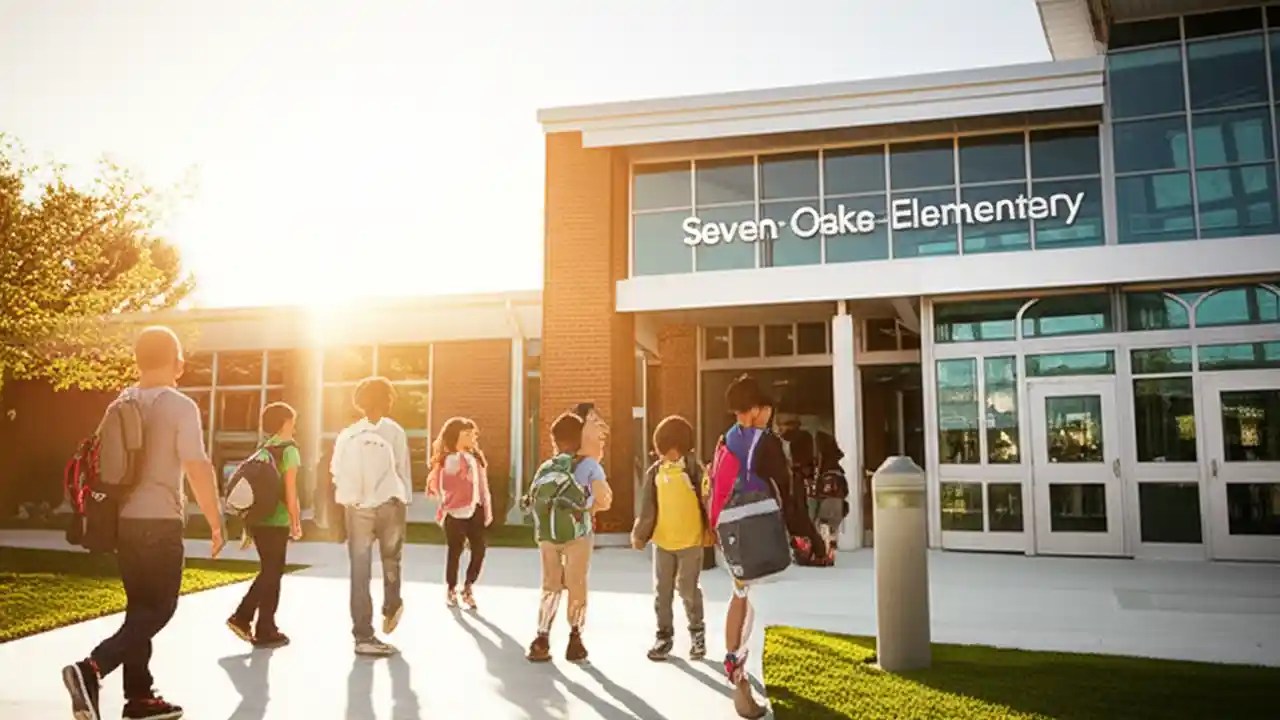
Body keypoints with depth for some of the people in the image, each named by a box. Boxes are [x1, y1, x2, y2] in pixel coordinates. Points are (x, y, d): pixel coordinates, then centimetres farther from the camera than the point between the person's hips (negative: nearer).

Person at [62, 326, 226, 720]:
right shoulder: (180, 406, -12)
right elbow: (198, 469, -17)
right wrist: (216, 523, -10)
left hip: (124, 519, 7)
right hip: (160, 521, -7)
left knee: (141, 607, 14)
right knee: (158, 609, 1)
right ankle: (91, 669, -17)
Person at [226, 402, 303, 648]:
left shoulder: (261, 451, 12)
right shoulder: (289, 450, -8)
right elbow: (290, 491, -12)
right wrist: (296, 522, -7)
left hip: (257, 519, 7)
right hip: (276, 521, -7)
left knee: (268, 571, 19)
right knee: (273, 573, 3)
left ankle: (242, 617, 13)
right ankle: (265, 631, 9)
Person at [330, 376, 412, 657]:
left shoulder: (347, 434, 3)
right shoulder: (394, 431, -2)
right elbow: (403, 471, -3)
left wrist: (350, 499, 2)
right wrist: (406, 500, 2)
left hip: (357, 508, 2)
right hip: (389, 505, -1)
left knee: (360, 570, 9)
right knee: (391, 560, 14)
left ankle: (364, 636, 17)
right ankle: (391, 609, 26)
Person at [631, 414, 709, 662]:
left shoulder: (693, 469, -8)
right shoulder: (654, 473, 1)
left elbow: (706, 501, -5)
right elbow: (647, 509, 2)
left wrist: (710, 531, -6)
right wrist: (640, 534, -5)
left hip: (690, 540, -3)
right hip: (662, 541, 3)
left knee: (688, 589, 4)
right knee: (662, 590, 9)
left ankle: (697, 633, 23)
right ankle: (664, 635, 22)